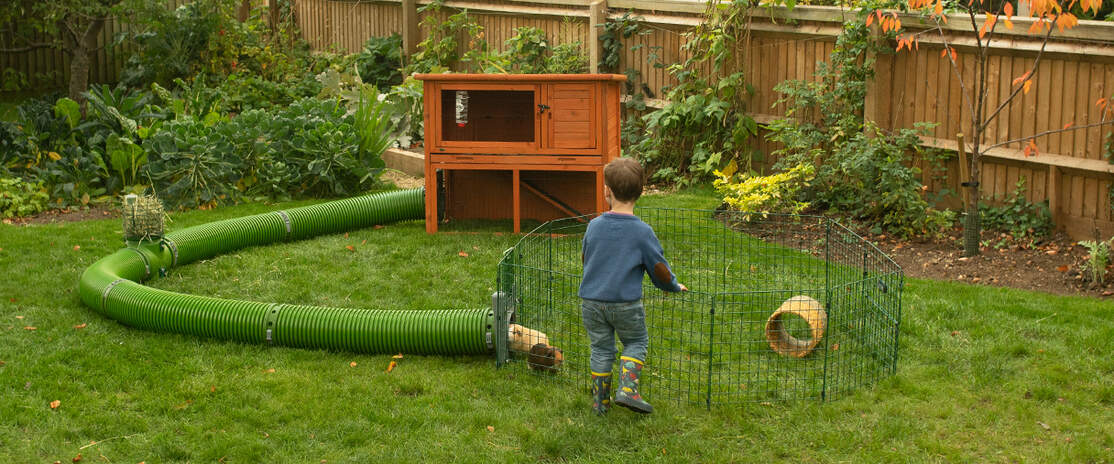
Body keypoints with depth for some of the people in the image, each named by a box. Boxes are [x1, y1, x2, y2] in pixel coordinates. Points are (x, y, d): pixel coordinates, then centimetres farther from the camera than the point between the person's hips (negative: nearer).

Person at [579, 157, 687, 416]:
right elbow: (659, 270, -4)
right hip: (626, 303, -3)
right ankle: (627, 390, -1)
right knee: (636, 343, 17)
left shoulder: (594, 226, -2)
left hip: (591, 300, 3)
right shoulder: (642, 232, -11)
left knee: (601, 349, 15)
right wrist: (675, 286, 17)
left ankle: (600, 403, 19)